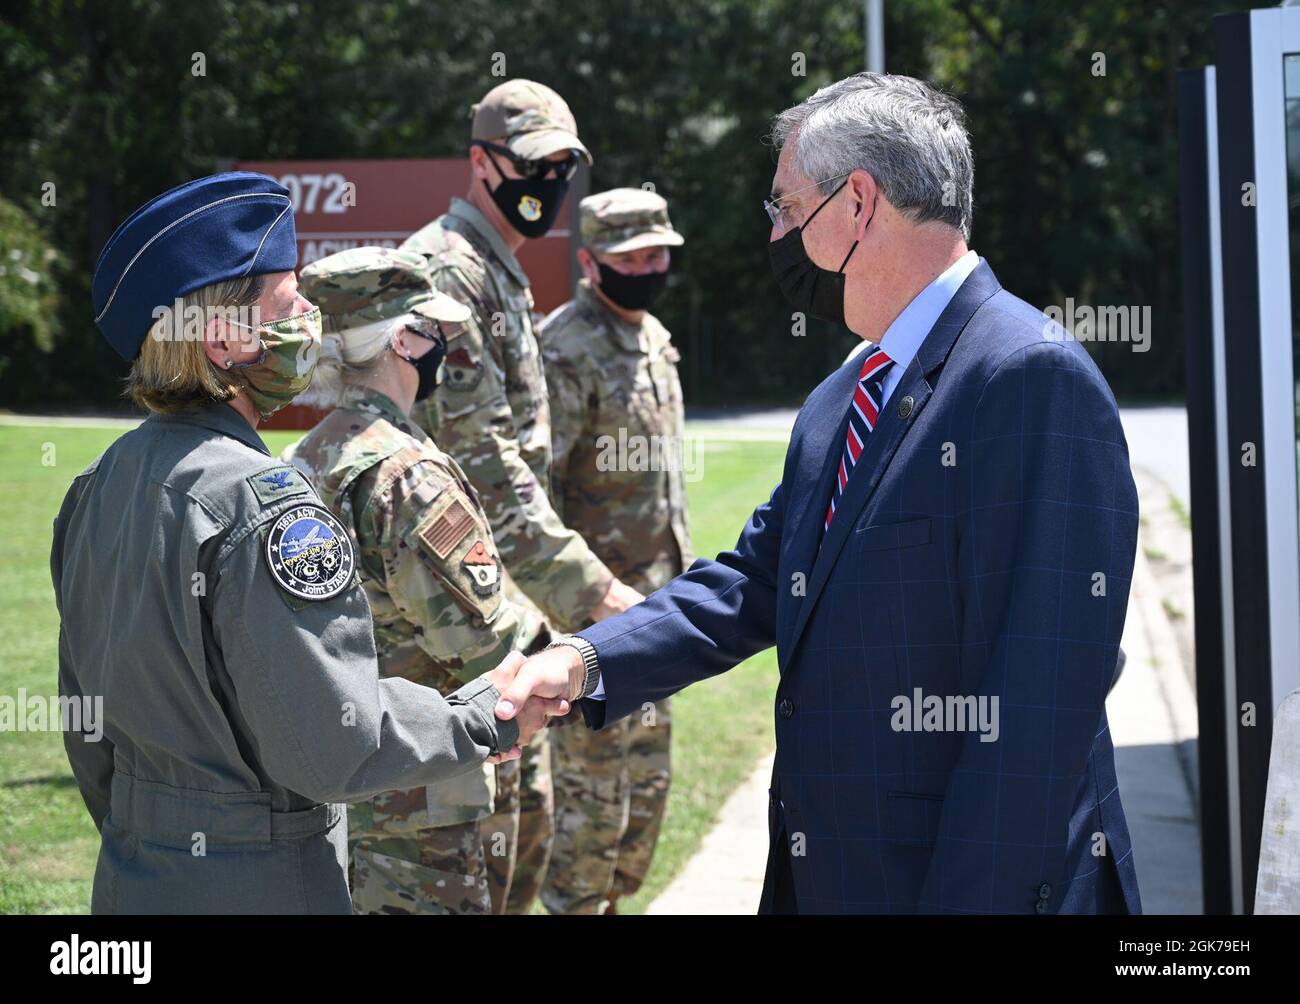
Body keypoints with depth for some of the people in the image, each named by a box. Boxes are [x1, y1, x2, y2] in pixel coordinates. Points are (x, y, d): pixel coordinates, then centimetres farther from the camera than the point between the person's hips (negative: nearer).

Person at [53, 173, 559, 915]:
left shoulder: (102, 483, 5)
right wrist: (487, 720, -9)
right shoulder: (265, 504, -21)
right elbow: (332, 747, -22)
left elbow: (86, 719, 13)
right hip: (257, 887, -9)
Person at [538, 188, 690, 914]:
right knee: (592, 789, -1)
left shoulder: (655, 339, 11)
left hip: (655, 602, 9)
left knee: (650, 777, 16)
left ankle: (613, 897, 30)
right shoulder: (568, 352, -17)